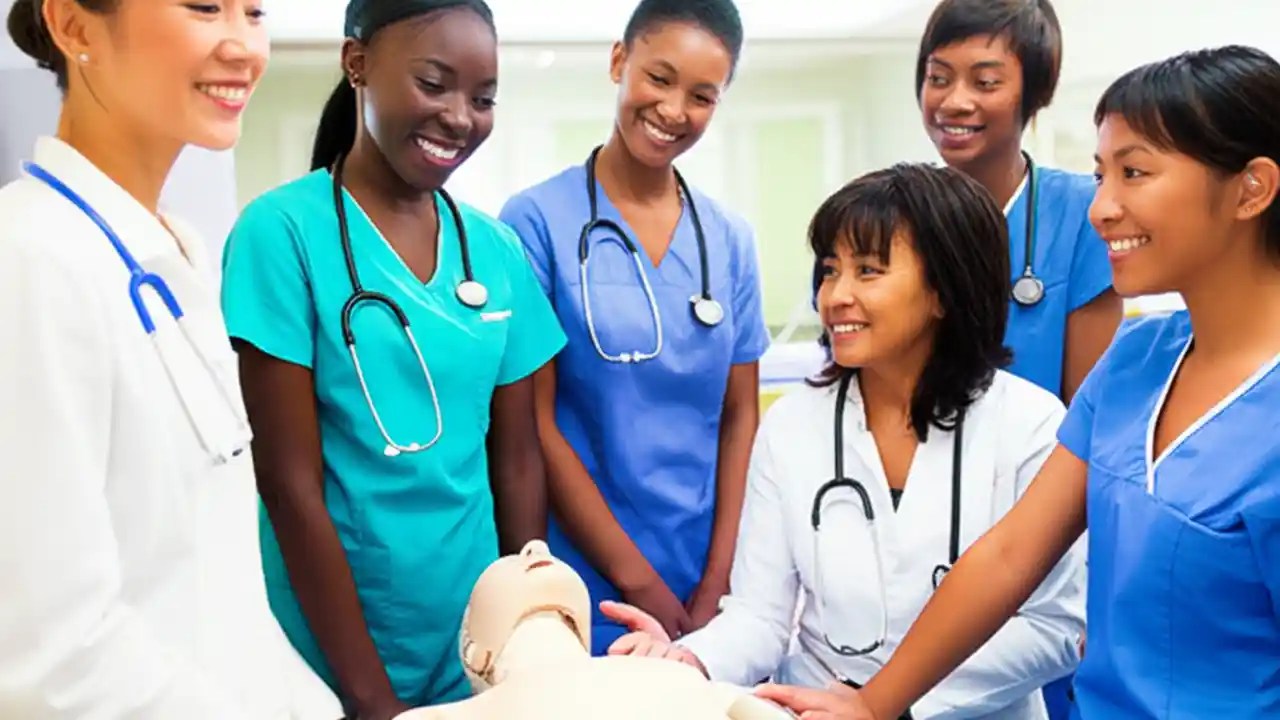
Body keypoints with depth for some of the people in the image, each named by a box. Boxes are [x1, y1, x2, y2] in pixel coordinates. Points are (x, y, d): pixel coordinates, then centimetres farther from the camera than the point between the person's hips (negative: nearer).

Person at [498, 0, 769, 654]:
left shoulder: (730, 241, 4)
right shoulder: (538, 220, -9)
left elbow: (739, 416, 5)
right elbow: (534, 424, -10)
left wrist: (717, 584, -4)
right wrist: (639, 581, -11)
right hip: (585, 592, -4)